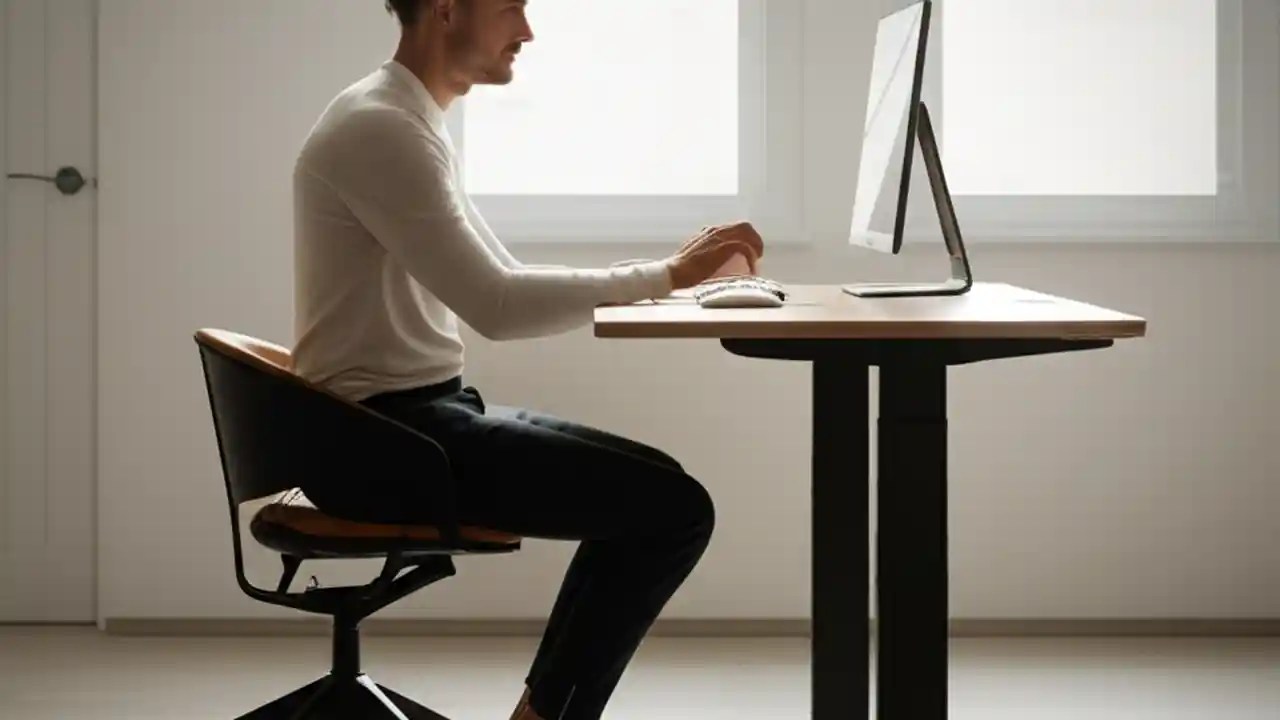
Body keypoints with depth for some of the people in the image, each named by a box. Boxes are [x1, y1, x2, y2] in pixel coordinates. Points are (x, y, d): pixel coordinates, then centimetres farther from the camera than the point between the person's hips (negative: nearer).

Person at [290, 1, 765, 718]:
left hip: (412, 418, 10)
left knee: (650, 491, 13)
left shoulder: (412, 123, 16)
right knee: (673, 506, -13)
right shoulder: (380, 128, -16)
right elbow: (497, 306, -23)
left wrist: (665, 272, 6)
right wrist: (665, 277, -16)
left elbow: (509, 284, 18)